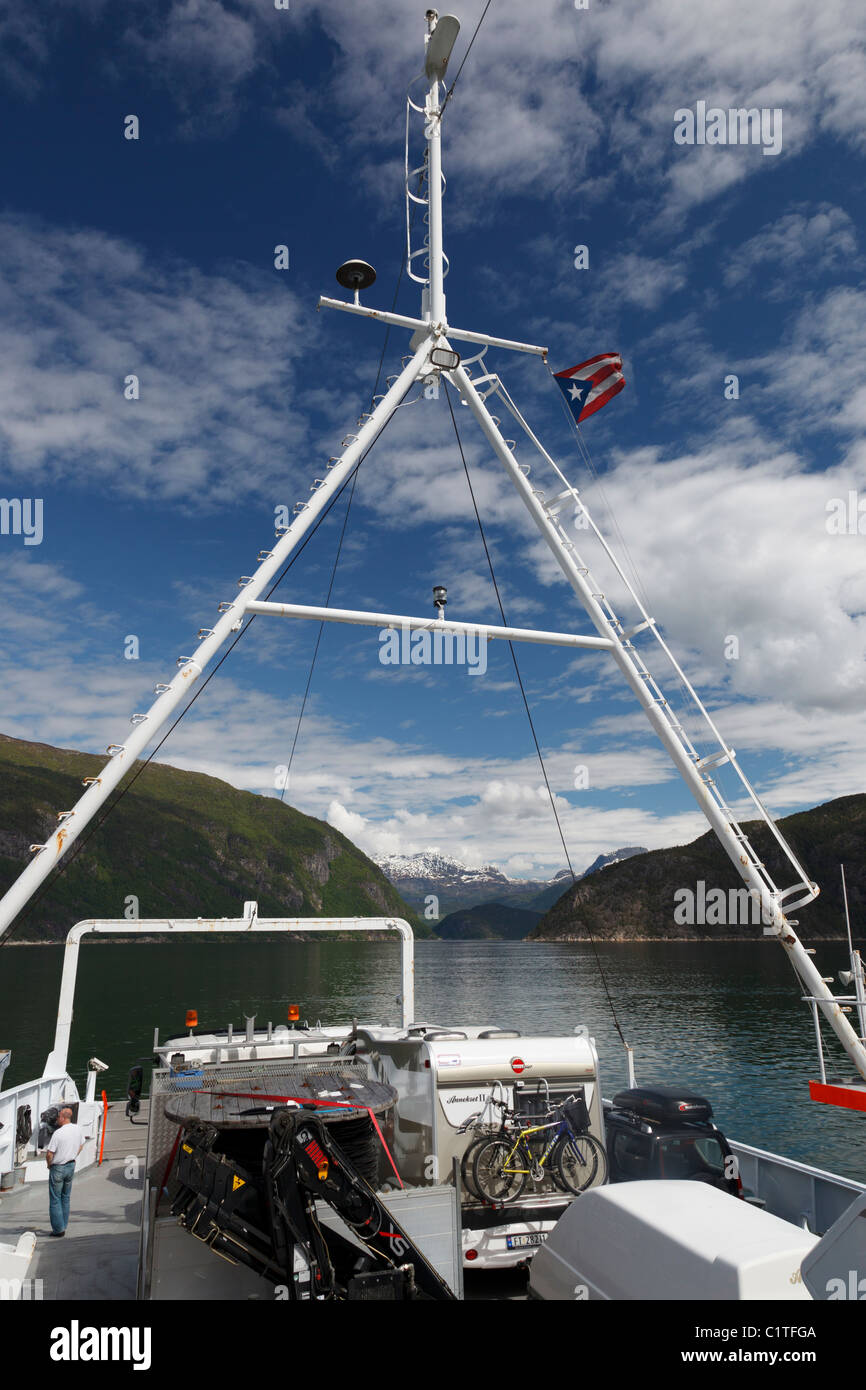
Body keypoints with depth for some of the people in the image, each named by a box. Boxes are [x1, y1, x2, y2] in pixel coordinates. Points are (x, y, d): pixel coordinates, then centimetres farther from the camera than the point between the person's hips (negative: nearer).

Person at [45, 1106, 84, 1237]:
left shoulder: (58, 1133, -22)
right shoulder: (77, 1129, -1)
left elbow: (49, 1154, -20)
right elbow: (81, 1146, 11)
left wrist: (49, 1165, -1)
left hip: (58, 1168, -6)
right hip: (71, 1166, 6)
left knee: (55, 1200, 5)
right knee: (65, 1198, 18)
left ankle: (58, 1229, 7)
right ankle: (63, 1226, 24)